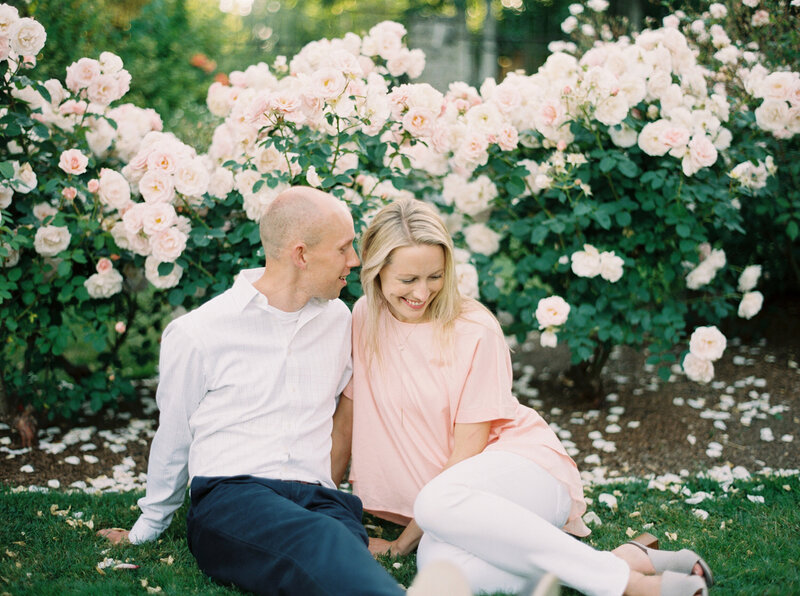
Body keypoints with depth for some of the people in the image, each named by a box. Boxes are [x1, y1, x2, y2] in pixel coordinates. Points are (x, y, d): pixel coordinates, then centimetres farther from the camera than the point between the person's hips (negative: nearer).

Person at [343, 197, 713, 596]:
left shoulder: (475, 331, -10)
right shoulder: (365, 319, 4)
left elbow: (467, 450, -9)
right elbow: (348, 413, 11)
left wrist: (404, 541, -8)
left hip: (526, 465, -3)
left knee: (438, 501, -40)